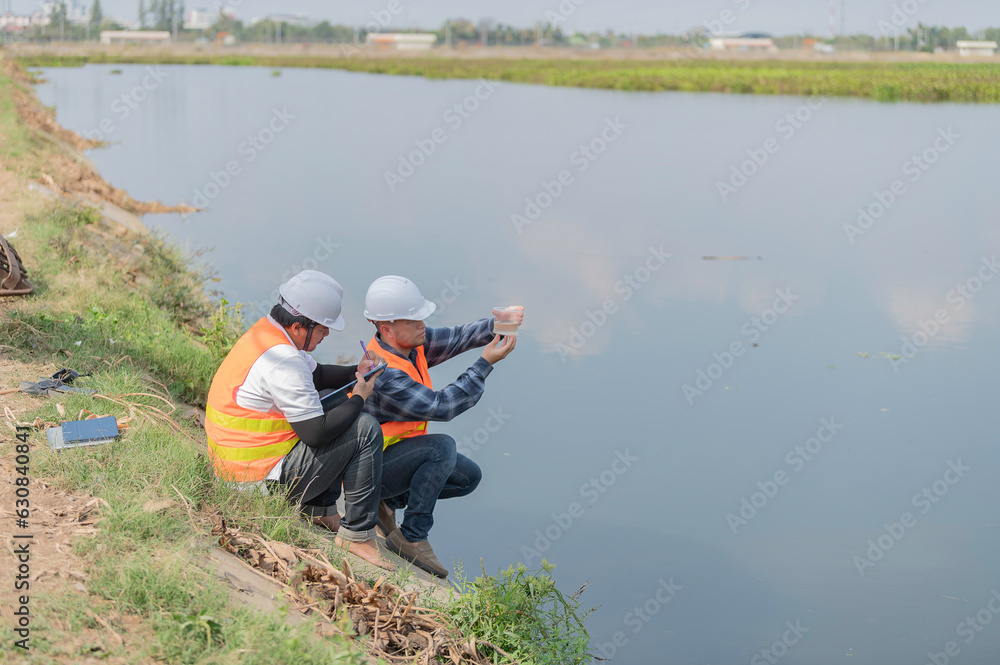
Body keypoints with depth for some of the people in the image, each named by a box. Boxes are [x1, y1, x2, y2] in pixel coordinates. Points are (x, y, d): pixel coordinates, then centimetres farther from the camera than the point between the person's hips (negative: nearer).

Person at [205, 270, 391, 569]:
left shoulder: (267, 331, 5)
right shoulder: (282, 361, -26)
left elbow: (316, 375, 23)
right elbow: (316, 433, -24)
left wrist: (355, 373, 5)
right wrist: (359, 397, -9)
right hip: (262, 479, -10)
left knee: (328, 402, 23)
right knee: (365, 429, -8)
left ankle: (320, 510, 22)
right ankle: (358, 533, -2)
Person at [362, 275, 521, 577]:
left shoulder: (410, 342, -6)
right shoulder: (385, 375, -33)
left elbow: (457, 338, -5)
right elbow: (442, 406, -32)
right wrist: (486, 363, -30)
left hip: (397, 449, 9)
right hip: (371, 467, -9)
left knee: (469, 477, 6)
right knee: (442, 446, -30)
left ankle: (387, 502, 13)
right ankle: (411, 537, -19)